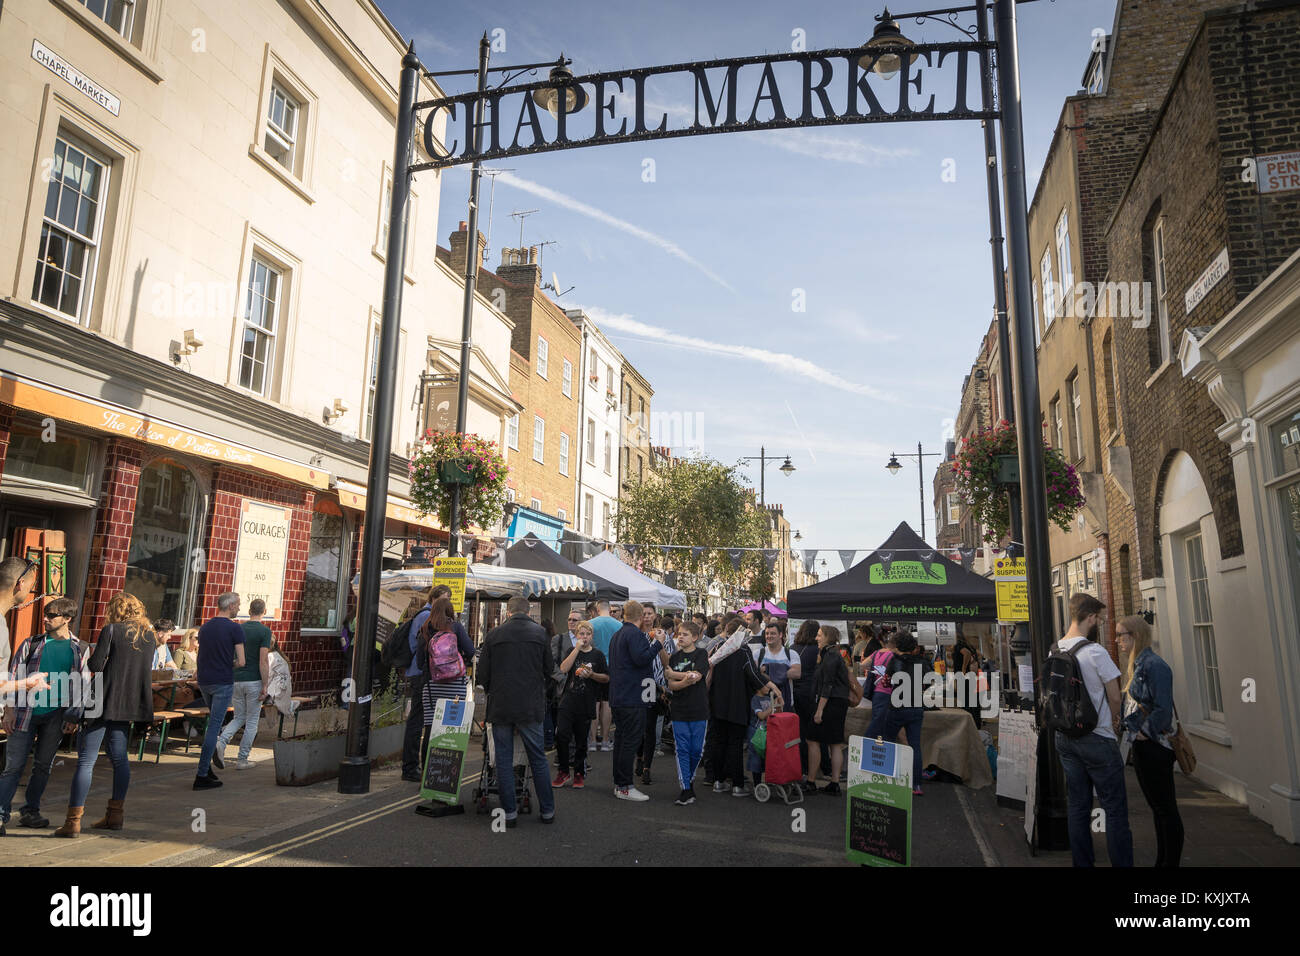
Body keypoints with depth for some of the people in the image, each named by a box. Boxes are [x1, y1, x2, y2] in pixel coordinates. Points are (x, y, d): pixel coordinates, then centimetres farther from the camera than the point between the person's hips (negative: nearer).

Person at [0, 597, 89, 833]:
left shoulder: (80, 650, 4)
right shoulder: (31, 644, 4)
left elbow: (83, 685, 7)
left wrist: (74, 717, 1)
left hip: (56, 715, 1)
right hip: (27, 713, -1)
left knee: (43, 765, 9)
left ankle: (30, 812, 21)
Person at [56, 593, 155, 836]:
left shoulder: (111, 630, -7)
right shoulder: (149, 636, 10)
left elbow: (95, 666, -12)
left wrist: (91, 656, 9)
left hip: (106, 702, -6)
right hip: (130, 705, 6)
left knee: (86, 760, -2)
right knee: (119, 757, 15)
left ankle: (73, 820, -2)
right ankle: (116, 814, 20)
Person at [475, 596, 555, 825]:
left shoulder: (495, 634, -1)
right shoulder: (540, 633, -1)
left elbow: (482, 675, 3)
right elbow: (549, 670, 6)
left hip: (500, 706, 0)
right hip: (530, 707, 0)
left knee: (503, 759, 9)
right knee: (538, 758, 10)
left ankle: (509, 812, 11)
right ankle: (547, 811, 15)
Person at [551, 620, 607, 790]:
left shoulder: (597, 655, 4)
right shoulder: (572, 651, 8)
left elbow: (606, 678, 5)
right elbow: (563, 669, -10)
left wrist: (591, 675, -13)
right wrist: (577, 648, -12)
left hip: (586, 705, 0)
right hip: (567, 701, 1)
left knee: (581, 741, 6)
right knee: (561, 736, -9)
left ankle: (579, 774, 21)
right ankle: (563, 771, 8)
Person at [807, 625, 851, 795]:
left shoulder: (830, 655, -13)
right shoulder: (834, 654, 16)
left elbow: (828, 685, -18)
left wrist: (819, 710, -18)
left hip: (831, 703, -10)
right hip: (840, 704, 10)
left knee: (813, 740, -4)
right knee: (836, 744, 8)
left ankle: (811, 782, 0)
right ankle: (835, 784, 11)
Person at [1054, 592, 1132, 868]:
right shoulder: (1094, 651, -17)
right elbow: (1114, 697, -11)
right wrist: (1113, 721, 9)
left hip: (1064, 738, 7)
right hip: (1097, 740, -7)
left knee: (1077, 806, 14)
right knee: (1115, 809, 3)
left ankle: (1082, 863, 20)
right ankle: (1121, 863, 7)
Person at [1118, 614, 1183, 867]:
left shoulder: (1154, 665, -17)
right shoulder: (1136, 665, 12)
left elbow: (1163, 709, -22)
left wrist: (1144, 732, -15)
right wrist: (1131, 728, 11)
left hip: (1154, 747, -10)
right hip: (1142, 747, 10)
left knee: (1166, 808, 0)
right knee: (1157, 807, 16)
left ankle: (1171, 862, 9)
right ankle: (1161, 860, 26)